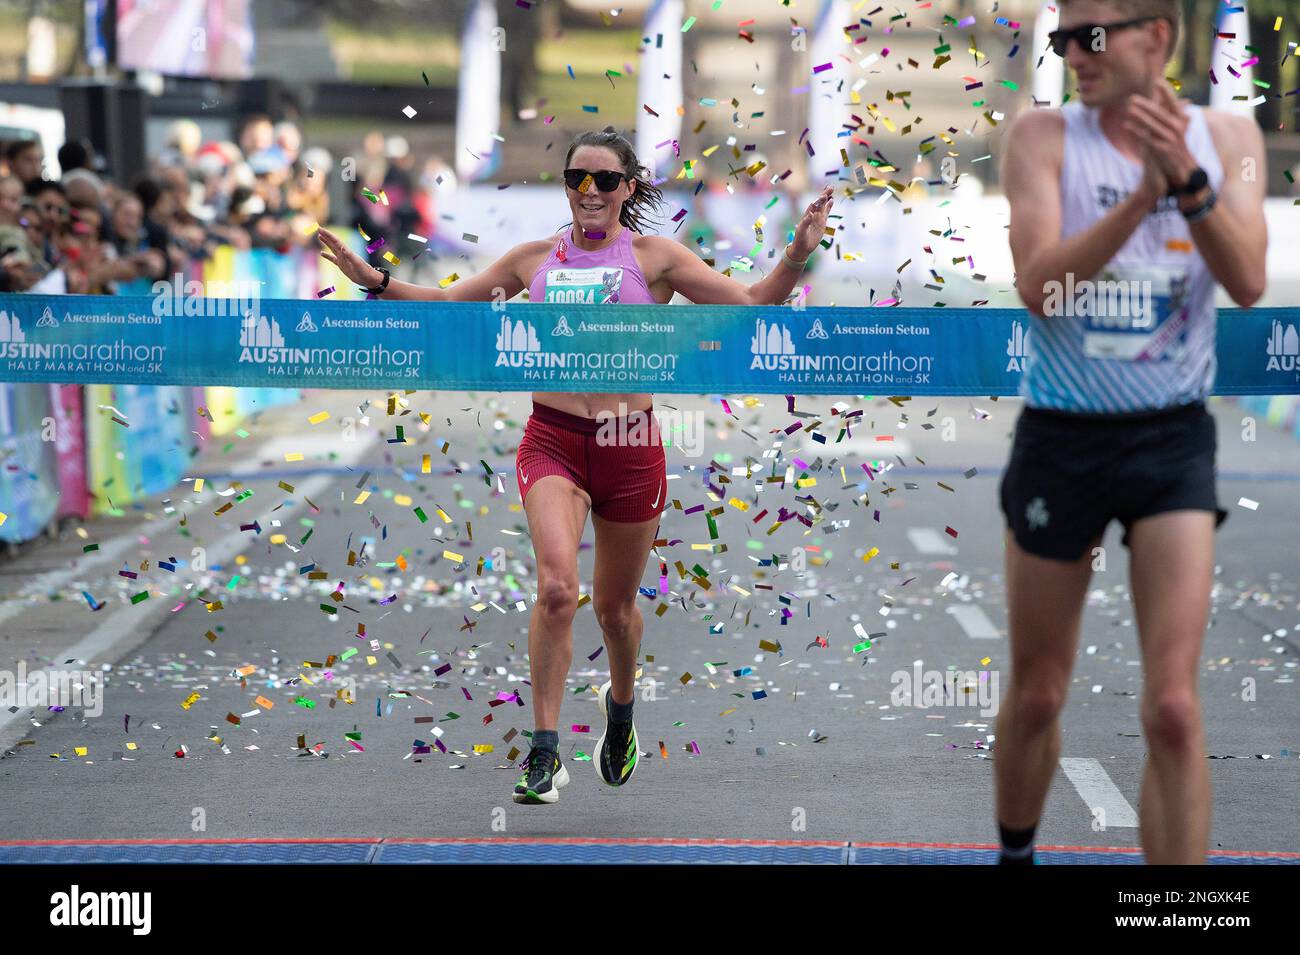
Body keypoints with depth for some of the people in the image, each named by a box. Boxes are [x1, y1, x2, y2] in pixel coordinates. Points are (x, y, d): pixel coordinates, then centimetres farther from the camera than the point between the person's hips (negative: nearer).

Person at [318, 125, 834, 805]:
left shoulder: (654, 257, 1)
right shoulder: (535, 258, 8)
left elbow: (751, 305, -4)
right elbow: (449, 302, 18)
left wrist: (797, 255, -19)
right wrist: (373, 281, 7)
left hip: (629, 444, 0)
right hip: (552, 442, 0)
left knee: (615, 607, 13)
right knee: (557, 587, -23)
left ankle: (621, 703, 47)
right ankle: (544, 753, -16)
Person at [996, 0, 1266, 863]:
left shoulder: (1227, 137, 0)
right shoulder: (1045, 137, -6)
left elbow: (1248, 283, -13)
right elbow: (1038, 287, -18)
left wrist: (1189, 178, -27)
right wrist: (1145, 191, -28)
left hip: (1171, 436, 0)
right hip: (1061, 435, 0)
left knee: (1174, 709, -8)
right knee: (1037, 696, 12)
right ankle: (1015, 852, 37)